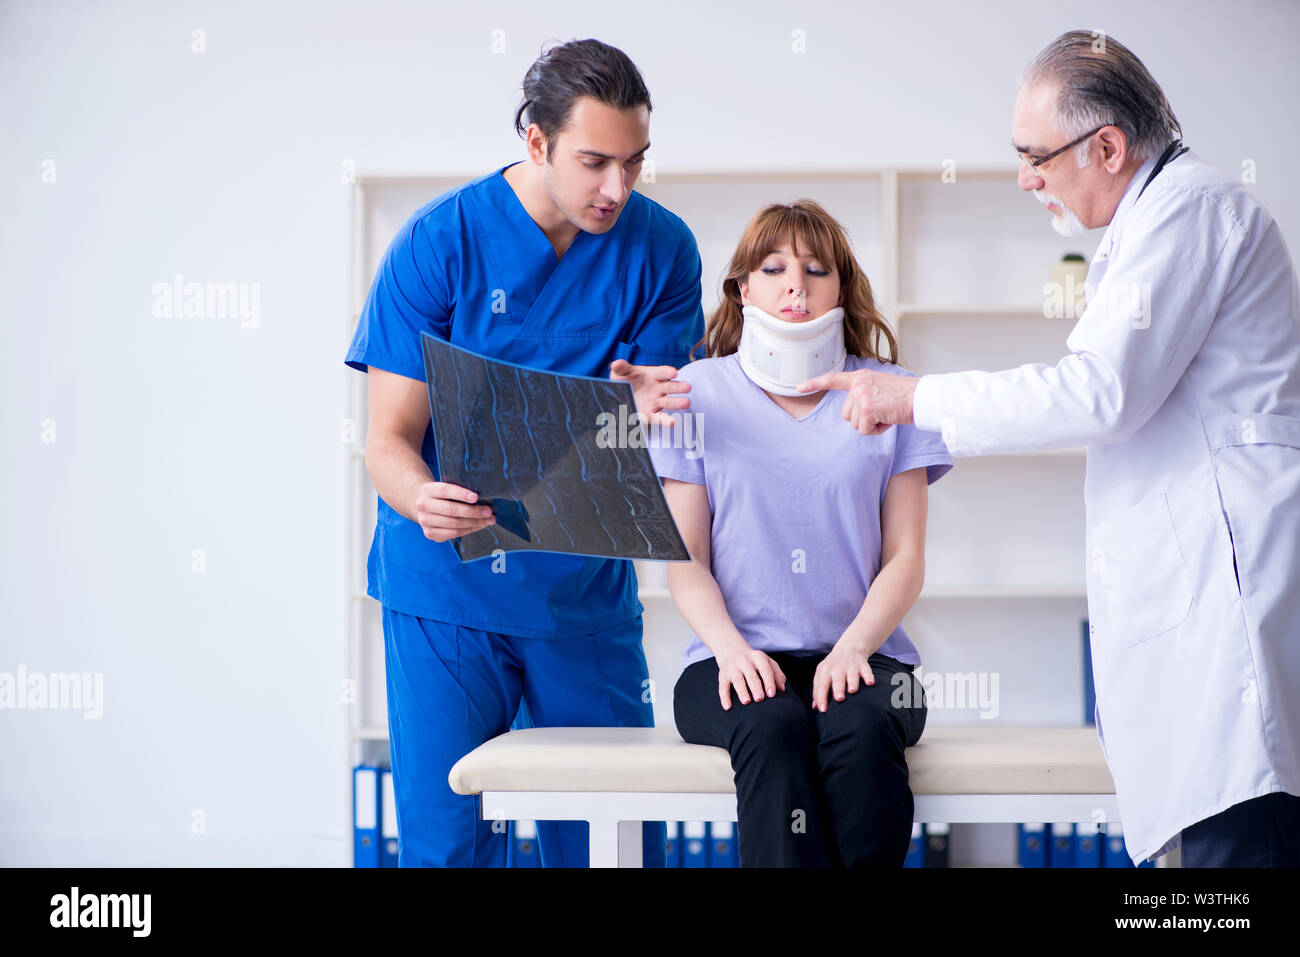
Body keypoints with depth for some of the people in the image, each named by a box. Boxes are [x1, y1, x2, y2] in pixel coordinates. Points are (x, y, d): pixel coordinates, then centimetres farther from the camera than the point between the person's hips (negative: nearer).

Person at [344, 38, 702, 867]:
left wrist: (640, 407, -24)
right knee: (447, 837, -3)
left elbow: (654, 412, 1)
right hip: (445, 591, -2)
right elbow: (389, 438, -8)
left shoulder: (661, 248, -1)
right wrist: (421, 499, -31)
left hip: (586, 590, 2)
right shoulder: (438, 243, -8)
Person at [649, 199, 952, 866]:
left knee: (861, 730, -34)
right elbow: (685, 559, 5)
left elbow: (905, 557, 6)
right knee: (773, 730, -35)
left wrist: (853, 646, -13)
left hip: (859, 654, 1)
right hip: (736, 657, -1)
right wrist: (729, 646, -15)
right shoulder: (697, 393, 10)